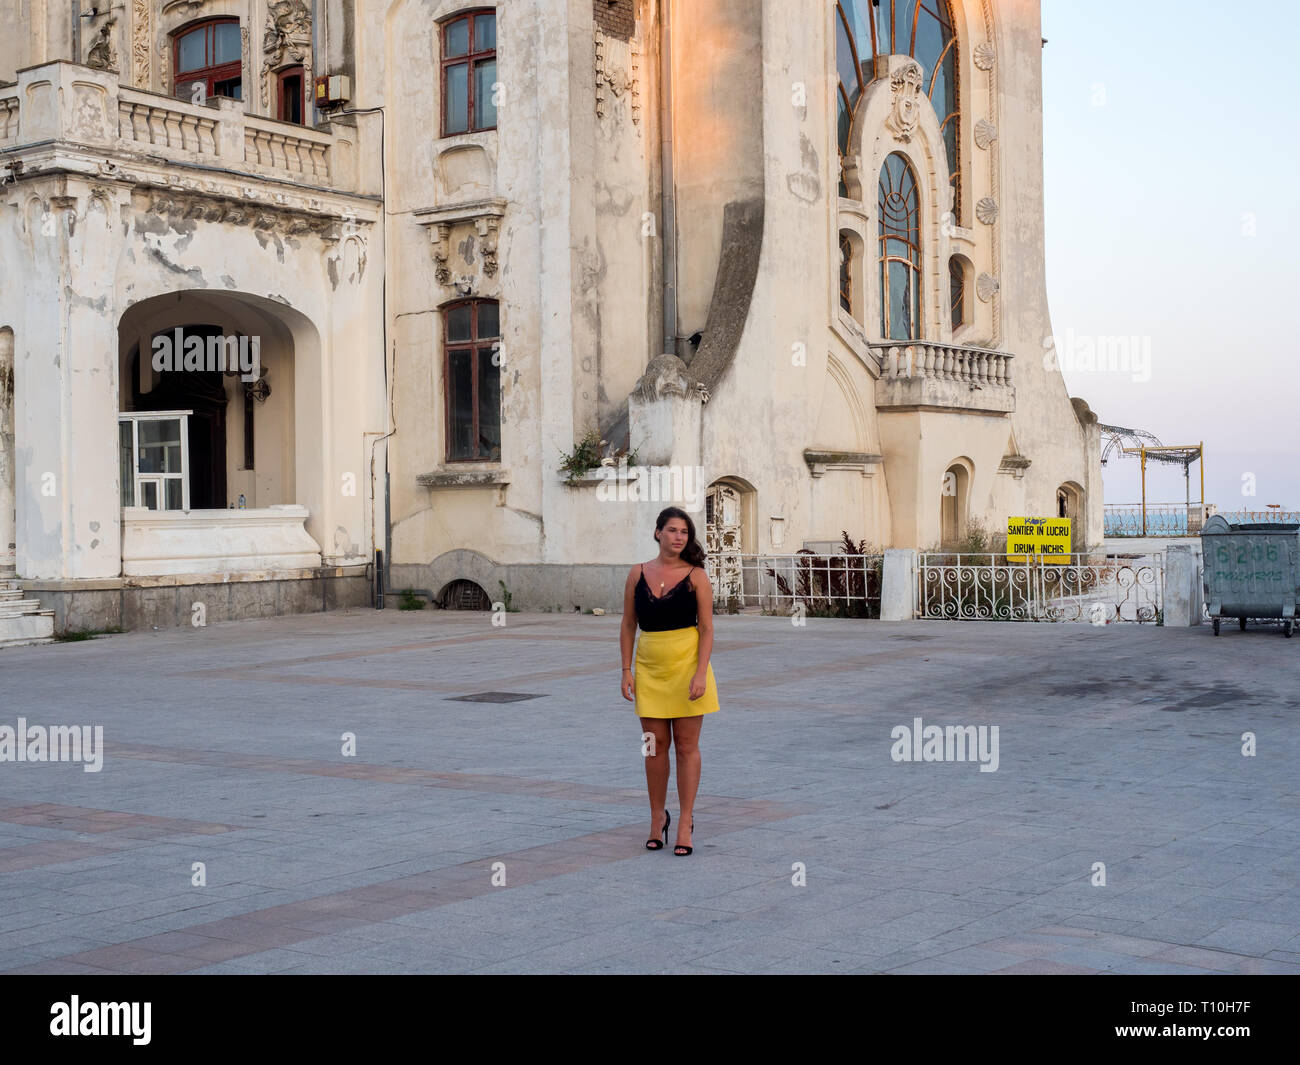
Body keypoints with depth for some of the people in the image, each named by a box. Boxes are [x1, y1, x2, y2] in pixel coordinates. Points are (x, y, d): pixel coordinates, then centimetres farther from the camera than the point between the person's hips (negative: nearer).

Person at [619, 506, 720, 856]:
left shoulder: (696, 576, -2)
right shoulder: (638, 574, 5)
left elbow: (706, 629, -4)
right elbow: (628, 626, 9)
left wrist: (700, 674, -13)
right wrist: (626, 671, 3)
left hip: (687, 665, -2)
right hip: (649, 668, 2)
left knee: (687, 746, 2)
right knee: (656, 745, 6)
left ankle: (685, 821, 10)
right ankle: (658, 817, 20)